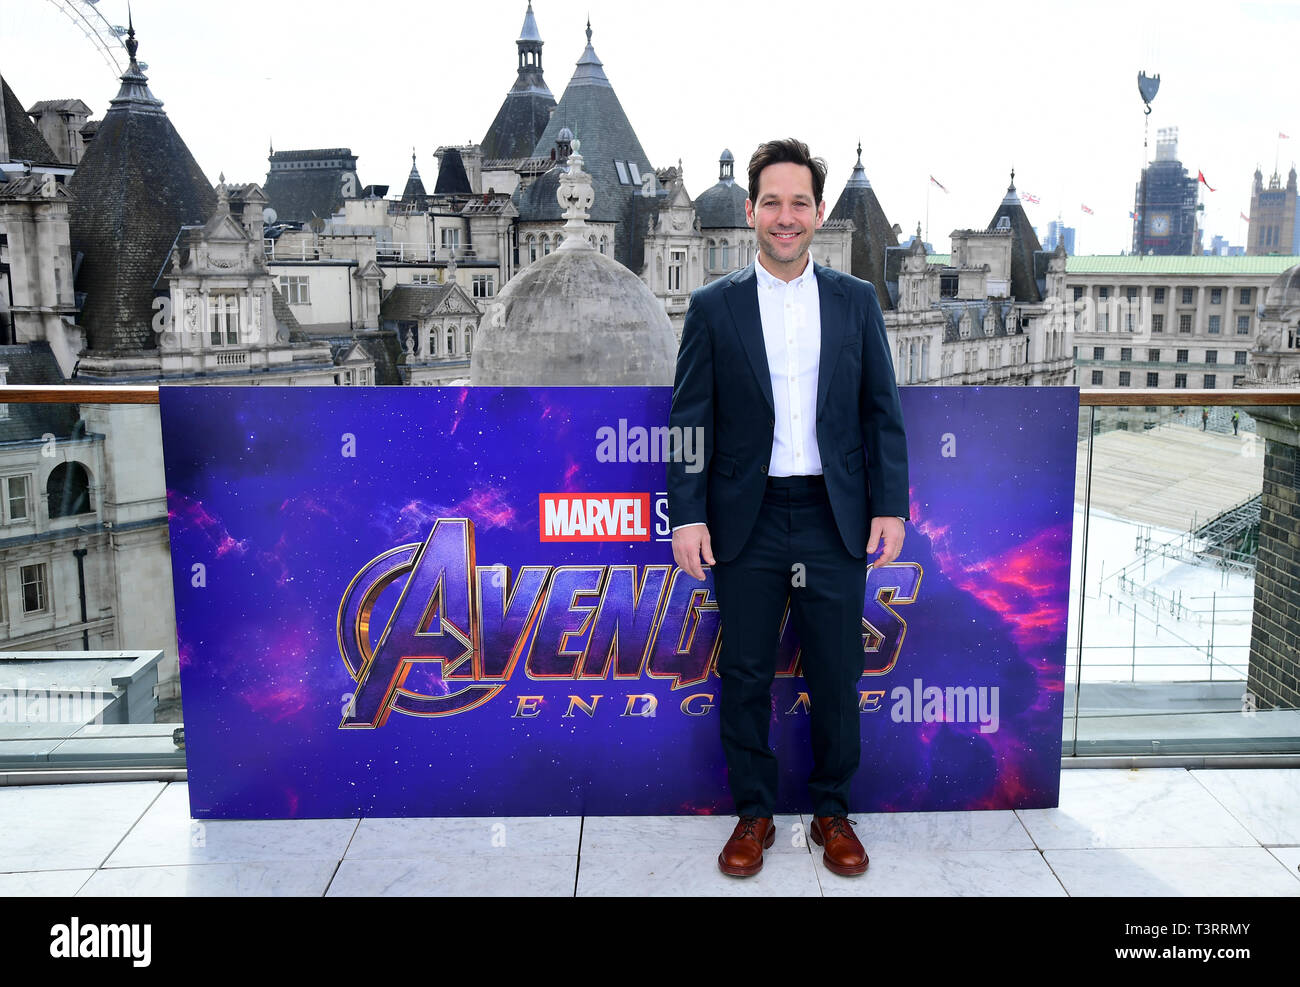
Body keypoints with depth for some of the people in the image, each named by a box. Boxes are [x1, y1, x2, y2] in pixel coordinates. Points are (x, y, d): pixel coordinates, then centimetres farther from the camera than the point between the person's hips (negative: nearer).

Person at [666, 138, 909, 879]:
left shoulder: (857, 302, 6)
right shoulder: (714, 307, 2)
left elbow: (882, 413, 6)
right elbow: (691, 420, 0)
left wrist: (890, 506, -1)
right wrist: (687, 515, -6)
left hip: (835, 520, 1)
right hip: (748, 521, -1)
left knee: (837, 677, 9)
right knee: (745, 677, 9)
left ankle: (833, 811, 28)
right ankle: (754, 814, 26)